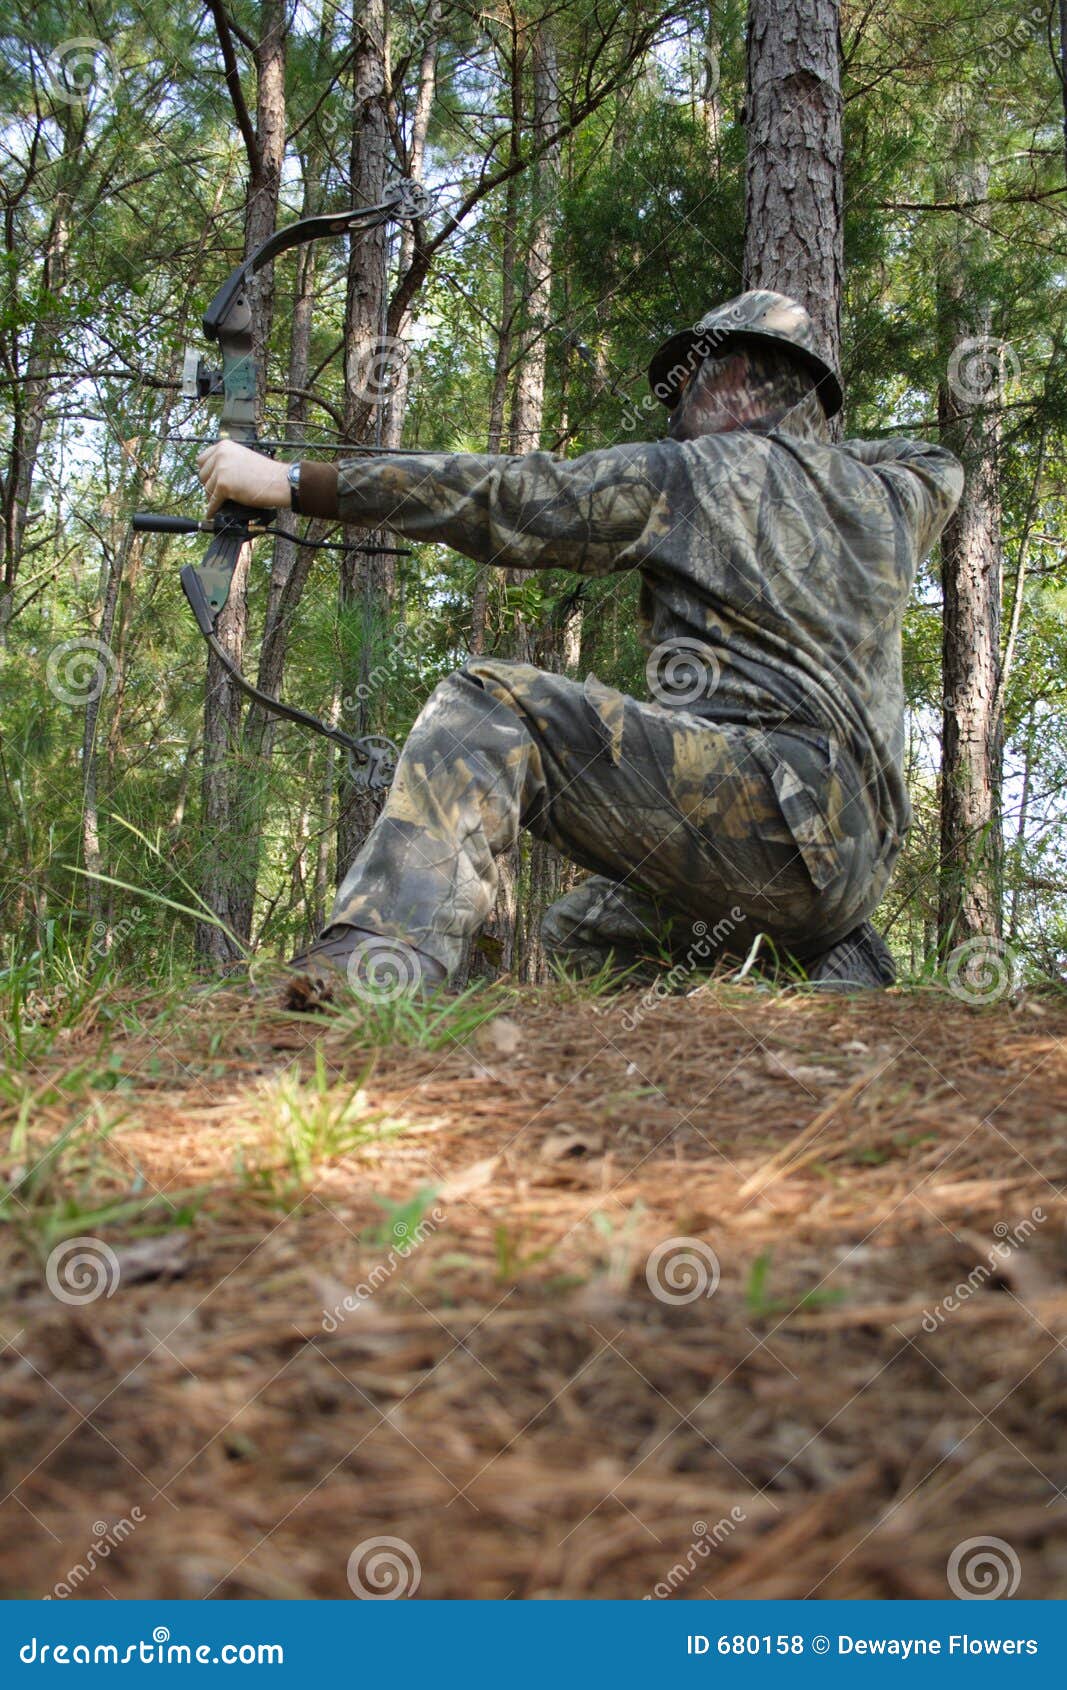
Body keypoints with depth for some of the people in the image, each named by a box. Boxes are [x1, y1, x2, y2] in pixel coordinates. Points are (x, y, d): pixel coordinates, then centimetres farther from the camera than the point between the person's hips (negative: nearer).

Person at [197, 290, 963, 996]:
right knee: (579, 935, 25)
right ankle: (830, 957, 10)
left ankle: (370, 962, -34)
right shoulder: (883, 500, 22)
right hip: (858, 863, 9)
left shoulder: (692, 476, 2)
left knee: (488, 707, -13)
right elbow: (939, 469, 48)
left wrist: (290, 481, 2)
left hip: (776, 811, -8)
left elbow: (506, 501, -1)